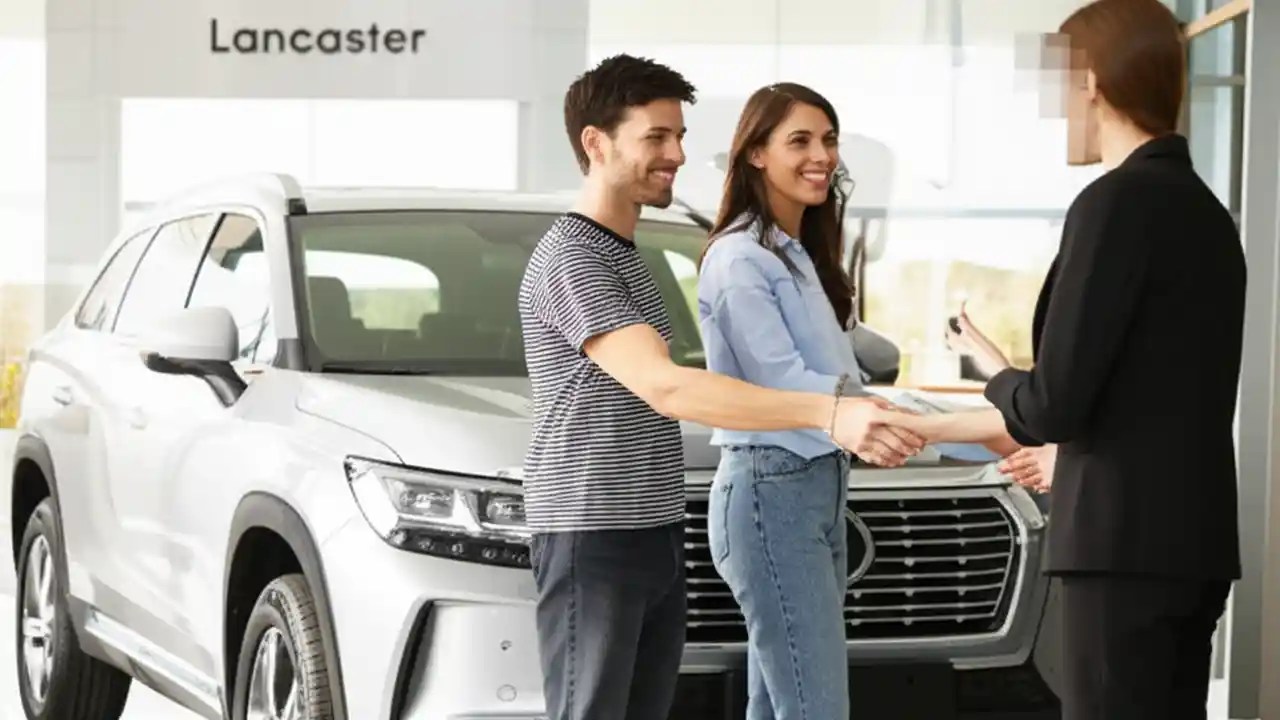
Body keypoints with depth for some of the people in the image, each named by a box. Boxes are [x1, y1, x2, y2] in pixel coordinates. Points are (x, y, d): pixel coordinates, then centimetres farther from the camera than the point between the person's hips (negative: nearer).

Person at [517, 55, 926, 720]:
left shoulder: (625, 257, 17)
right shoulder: (570, 258, -15)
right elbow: (664, 388, -28)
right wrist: (826, 414, -36)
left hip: (654, 539, 9)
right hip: (592, 539, -9)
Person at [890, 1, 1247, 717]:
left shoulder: (1118, 202, -11)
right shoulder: (1205, 210, 15)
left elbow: (1053, 405, -14)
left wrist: (996, 377, 9)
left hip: (1130, 541, -8)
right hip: (1193, 539, 8)